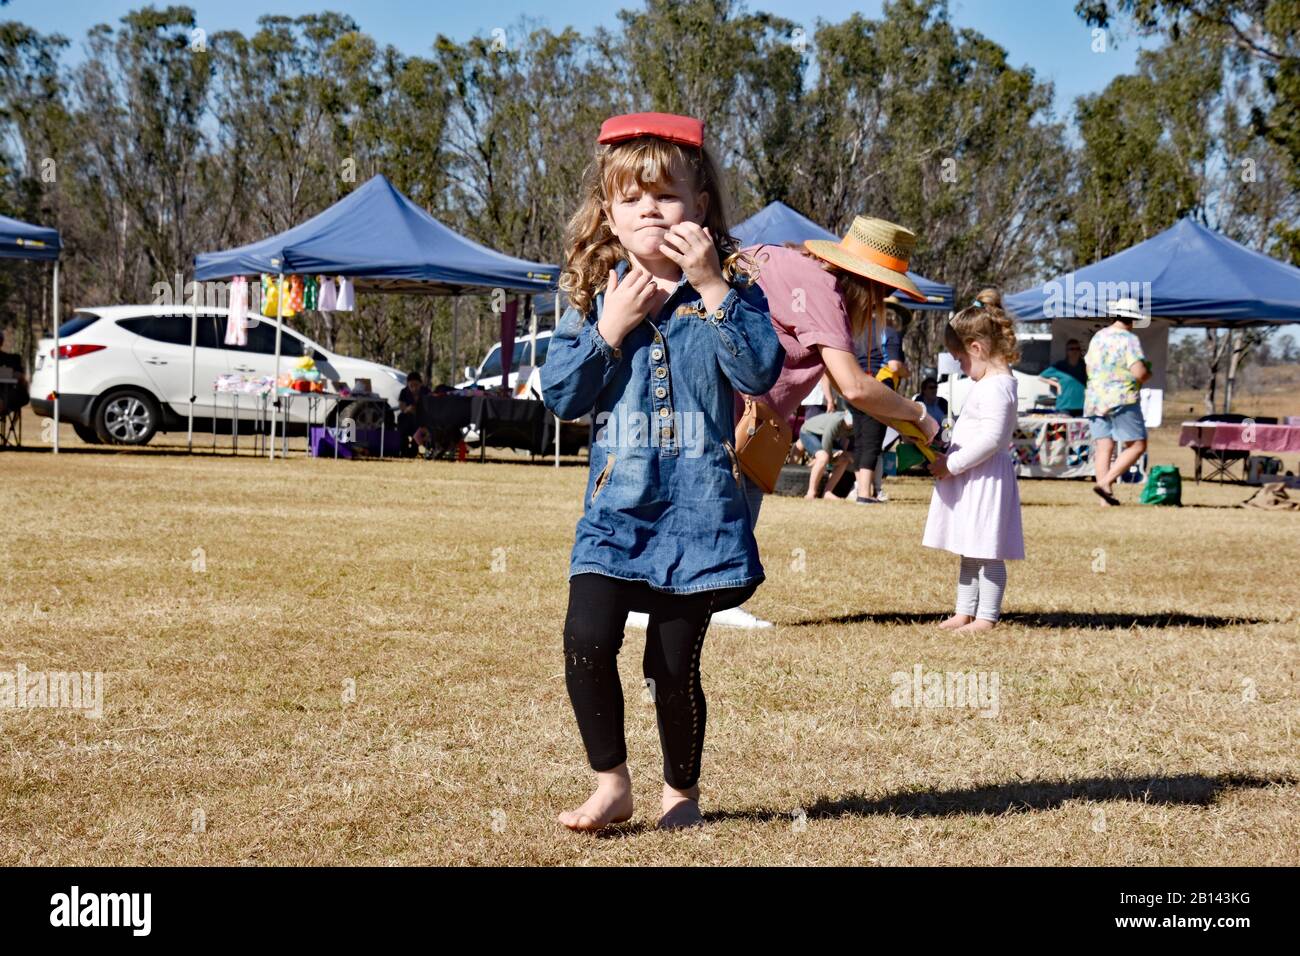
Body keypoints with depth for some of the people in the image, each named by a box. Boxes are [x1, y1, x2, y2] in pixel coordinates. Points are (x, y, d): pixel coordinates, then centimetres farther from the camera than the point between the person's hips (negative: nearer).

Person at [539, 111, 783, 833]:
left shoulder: (729, 290, 0)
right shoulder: (595, 294, 6)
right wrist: (611, 327, -11)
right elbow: (560, 395, 0)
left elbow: (761, 372, -16)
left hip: (698, 509, -2)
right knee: (586, 644, -12)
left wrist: (711, 287, -20)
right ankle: (611, 786, 6)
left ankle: (681, 789, 25)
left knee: (674, 665, 3)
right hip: (614, 508, 2)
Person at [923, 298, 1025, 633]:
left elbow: (991, 437, -26)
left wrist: (952, 465, -21)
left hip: (987, 478, -11)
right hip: (972, 479, 11)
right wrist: (948, 460, 13)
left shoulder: (995, 387, -18)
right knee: (969, 552, 15)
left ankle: (986, 617, -2)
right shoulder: (990, 383, 16)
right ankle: (964, 612, 21)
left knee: (986, 552, -6)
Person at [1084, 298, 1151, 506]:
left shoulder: (1097, 338, 12)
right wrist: (1148, 373, 3)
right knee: (1136, 446, 0)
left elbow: (1089, 367, 20)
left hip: (1094, 400, 7)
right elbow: (1139, 372, -17)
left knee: (1103, 448, 5)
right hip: (1122, 400, -7)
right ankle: (1105, 482, -14)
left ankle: (1105, 499, 0)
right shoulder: (1129, 340, -10)